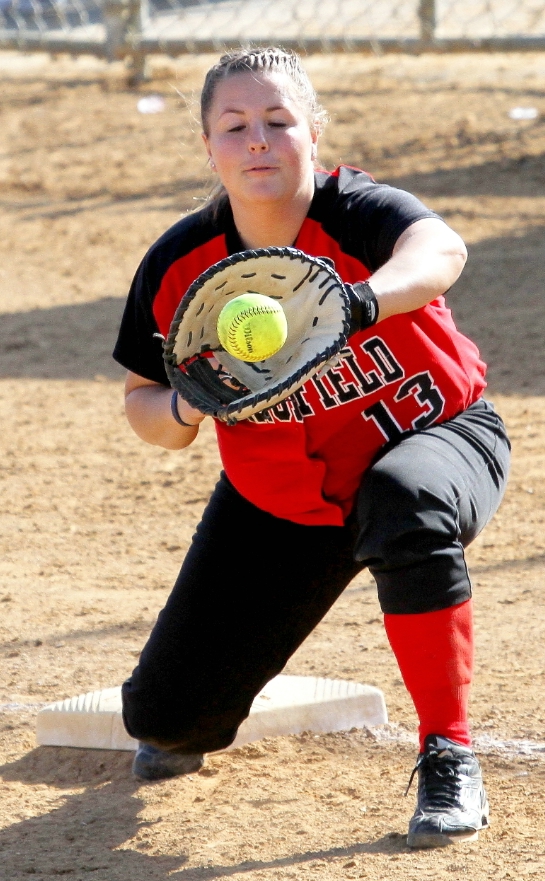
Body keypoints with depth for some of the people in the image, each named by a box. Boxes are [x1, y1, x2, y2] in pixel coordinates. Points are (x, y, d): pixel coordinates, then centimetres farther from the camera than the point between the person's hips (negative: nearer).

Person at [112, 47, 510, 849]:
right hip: (278, 502, 4)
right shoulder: (178, 267, -14)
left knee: (404, 503, -43)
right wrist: (185, 408, -25)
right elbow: (143, 403, 0)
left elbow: (438, 251, -51)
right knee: (167, 716, -2)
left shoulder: (355, 212, -26)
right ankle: (195, 723, 42)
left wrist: (357, 304, -72)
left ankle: (450, 759, -26)